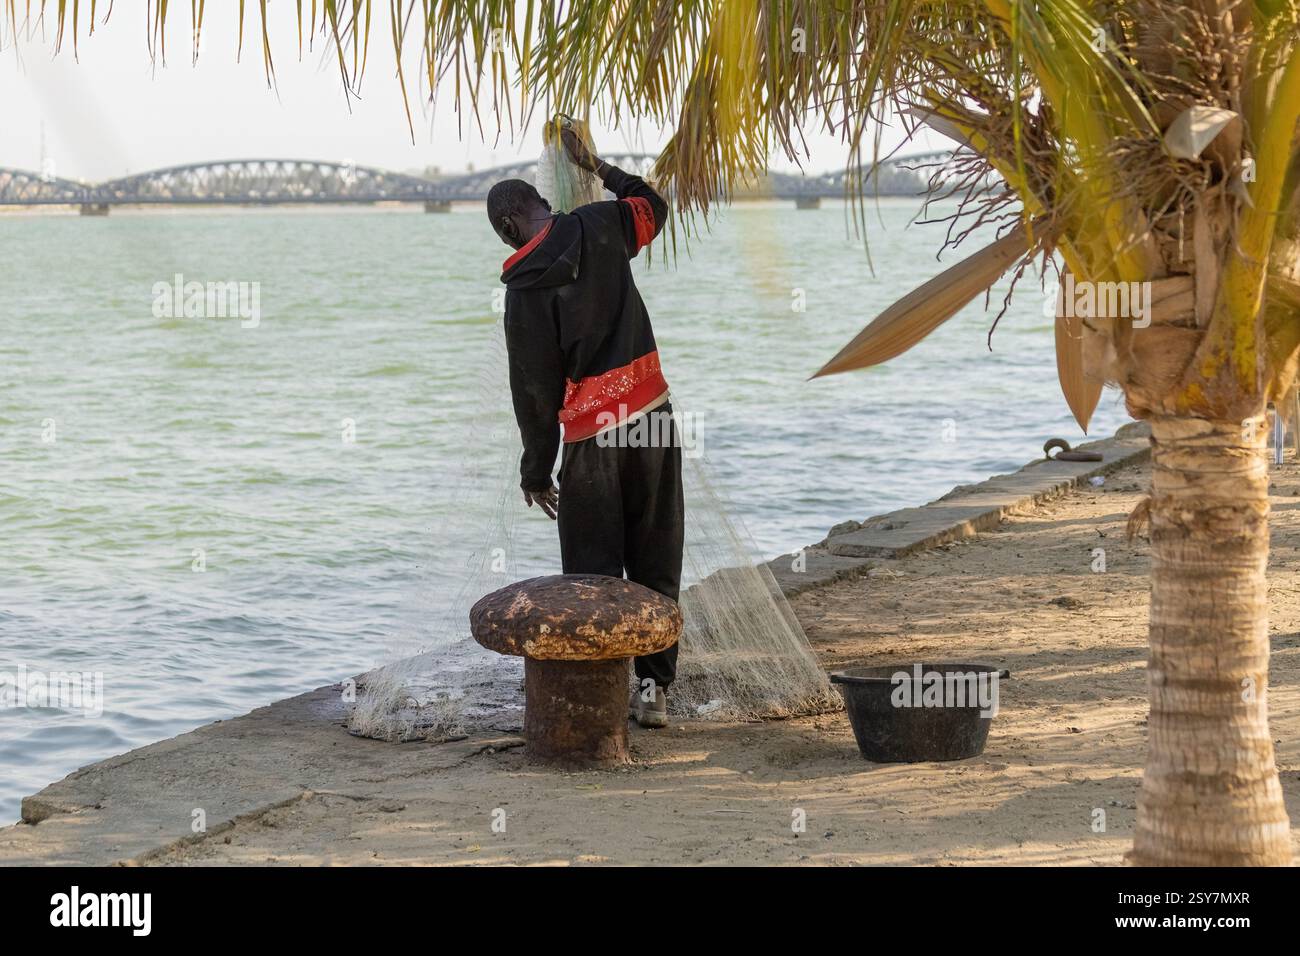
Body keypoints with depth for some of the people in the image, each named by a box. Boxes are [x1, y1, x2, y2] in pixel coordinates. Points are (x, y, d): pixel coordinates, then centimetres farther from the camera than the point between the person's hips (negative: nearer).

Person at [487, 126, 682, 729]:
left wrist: (536, 469, 2)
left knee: (593, 572, 4)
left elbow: (534, 385, -6)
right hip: (652, 414, 4)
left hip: (590, 433, -4)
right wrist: (597, 169, 31)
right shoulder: (600, 226, 1)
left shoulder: (525, 285, -9)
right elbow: (654, 206, 25)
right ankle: (654, 689, 10)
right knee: (656, 563, 9)